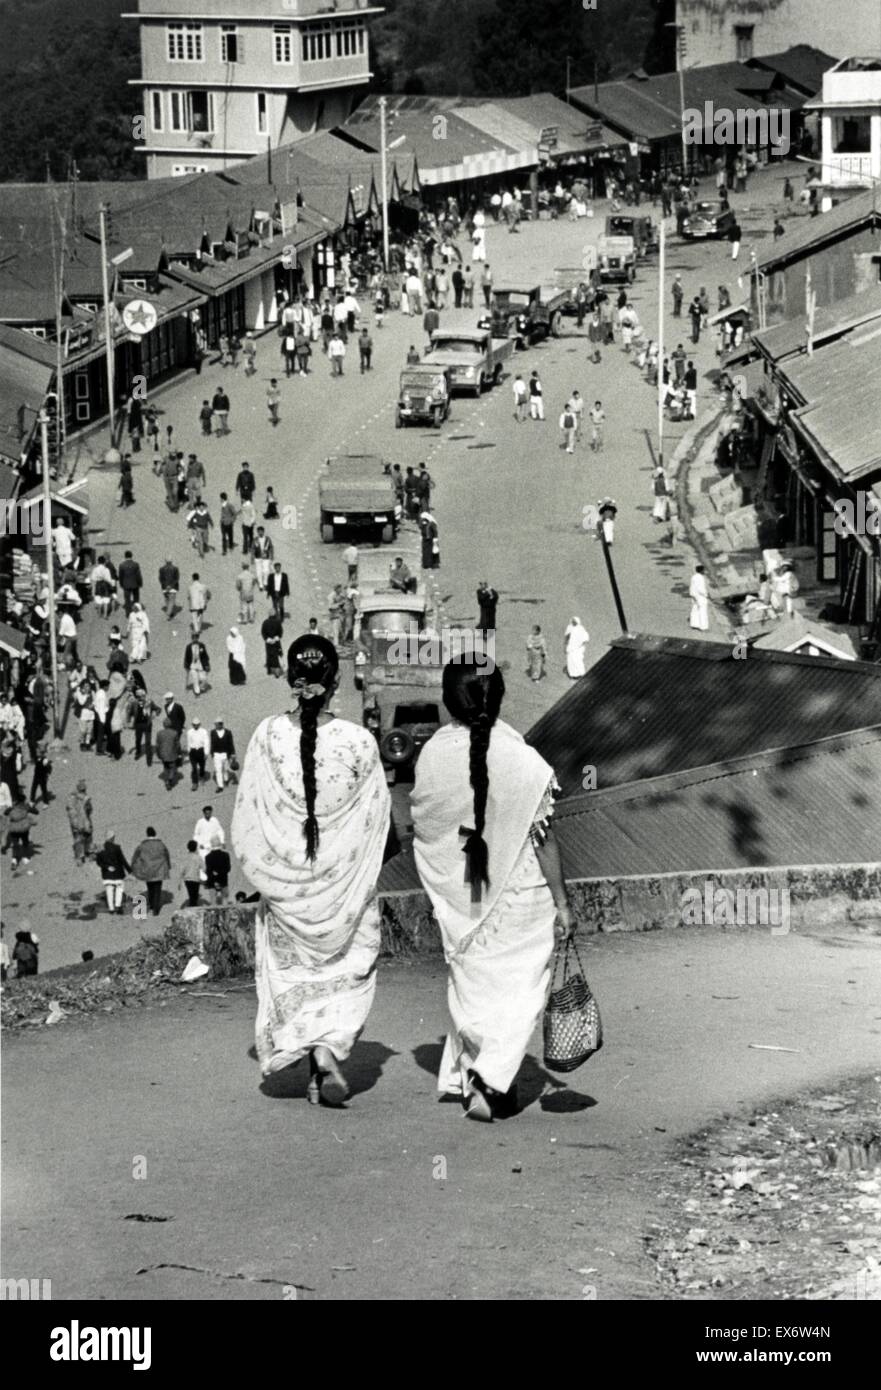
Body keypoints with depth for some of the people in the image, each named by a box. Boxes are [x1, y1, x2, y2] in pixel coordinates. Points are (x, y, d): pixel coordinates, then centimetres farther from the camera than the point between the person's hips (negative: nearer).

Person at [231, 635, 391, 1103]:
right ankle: (329, 1047, -7)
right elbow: (378, 817, -4)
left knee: (293, 968, 17)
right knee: (348, 967, 14)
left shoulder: (267, 736, -12)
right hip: (344, 882, -1)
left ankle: (317, 1070, 15)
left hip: (285, 883, 1)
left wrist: (265, 870, 10)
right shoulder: (360, 742, -15)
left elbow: (247, 815, -5)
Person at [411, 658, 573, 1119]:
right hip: (519, 892, -3)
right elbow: (543, 837, -12)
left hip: (456, 895, 3)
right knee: (519, 987, 6)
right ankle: (490, 1080, -8)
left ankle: (467, 1075, 29)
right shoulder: (524, 760, -17)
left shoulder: (431, 756, -9)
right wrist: (561, 900, -1)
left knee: (468, 984, 19)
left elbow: (423, 830, 1)